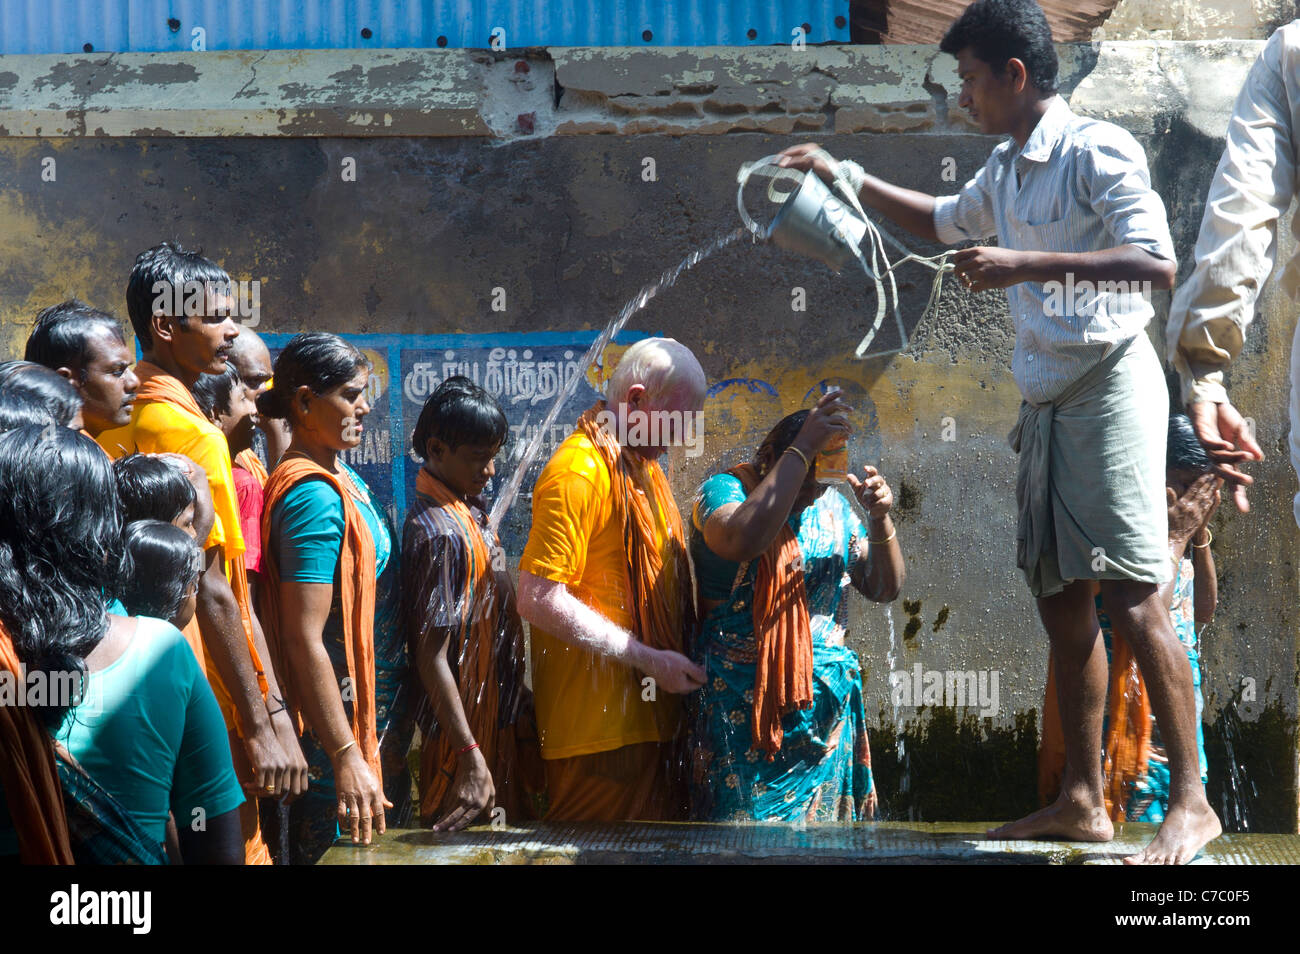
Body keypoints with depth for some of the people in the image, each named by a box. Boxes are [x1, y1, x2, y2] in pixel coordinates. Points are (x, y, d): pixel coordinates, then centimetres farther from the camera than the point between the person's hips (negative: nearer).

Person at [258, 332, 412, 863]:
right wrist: (347, 756, -28)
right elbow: (305, 641, -24)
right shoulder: (314, 495, -19)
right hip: (341, 722, -10)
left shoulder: (343, 479, 12)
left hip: (379, 715, 10)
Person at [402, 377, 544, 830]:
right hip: (469, 735, -9)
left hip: (501, 721, 9)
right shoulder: (438, 532, -21)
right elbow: (432, 657, -24)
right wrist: (471, 757, -27)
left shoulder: (470, 511, 8)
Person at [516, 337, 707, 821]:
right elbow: (538, 600, -21)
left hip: (652, 715, 9)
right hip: (600, 724, -9)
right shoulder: (580, 470, -14)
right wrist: (648, 659, -18)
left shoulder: (644, 468, 18)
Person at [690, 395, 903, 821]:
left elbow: (884, 588, 11)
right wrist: (802, 450, -27)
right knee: (749, 820, -6)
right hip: (744, 704, -5)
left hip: (826, 703, 5)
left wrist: (880, 520, -8)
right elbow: (743, 541, -31)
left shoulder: (830, 505, 10)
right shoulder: (725, 490, -6)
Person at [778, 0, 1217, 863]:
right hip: (1048, 401, 9)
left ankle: (1191, 802, -11)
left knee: (1134, 602, -13)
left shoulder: (1097, 150, -11)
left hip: (1112, 388, -9)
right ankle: (1083, 800, 13)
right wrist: (845, 178, 31)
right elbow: (943, 223, 36)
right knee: (1063, 605, 8)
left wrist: (1027, 263, -26)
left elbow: (1157, 264, -23)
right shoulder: (1007, 171, 16)